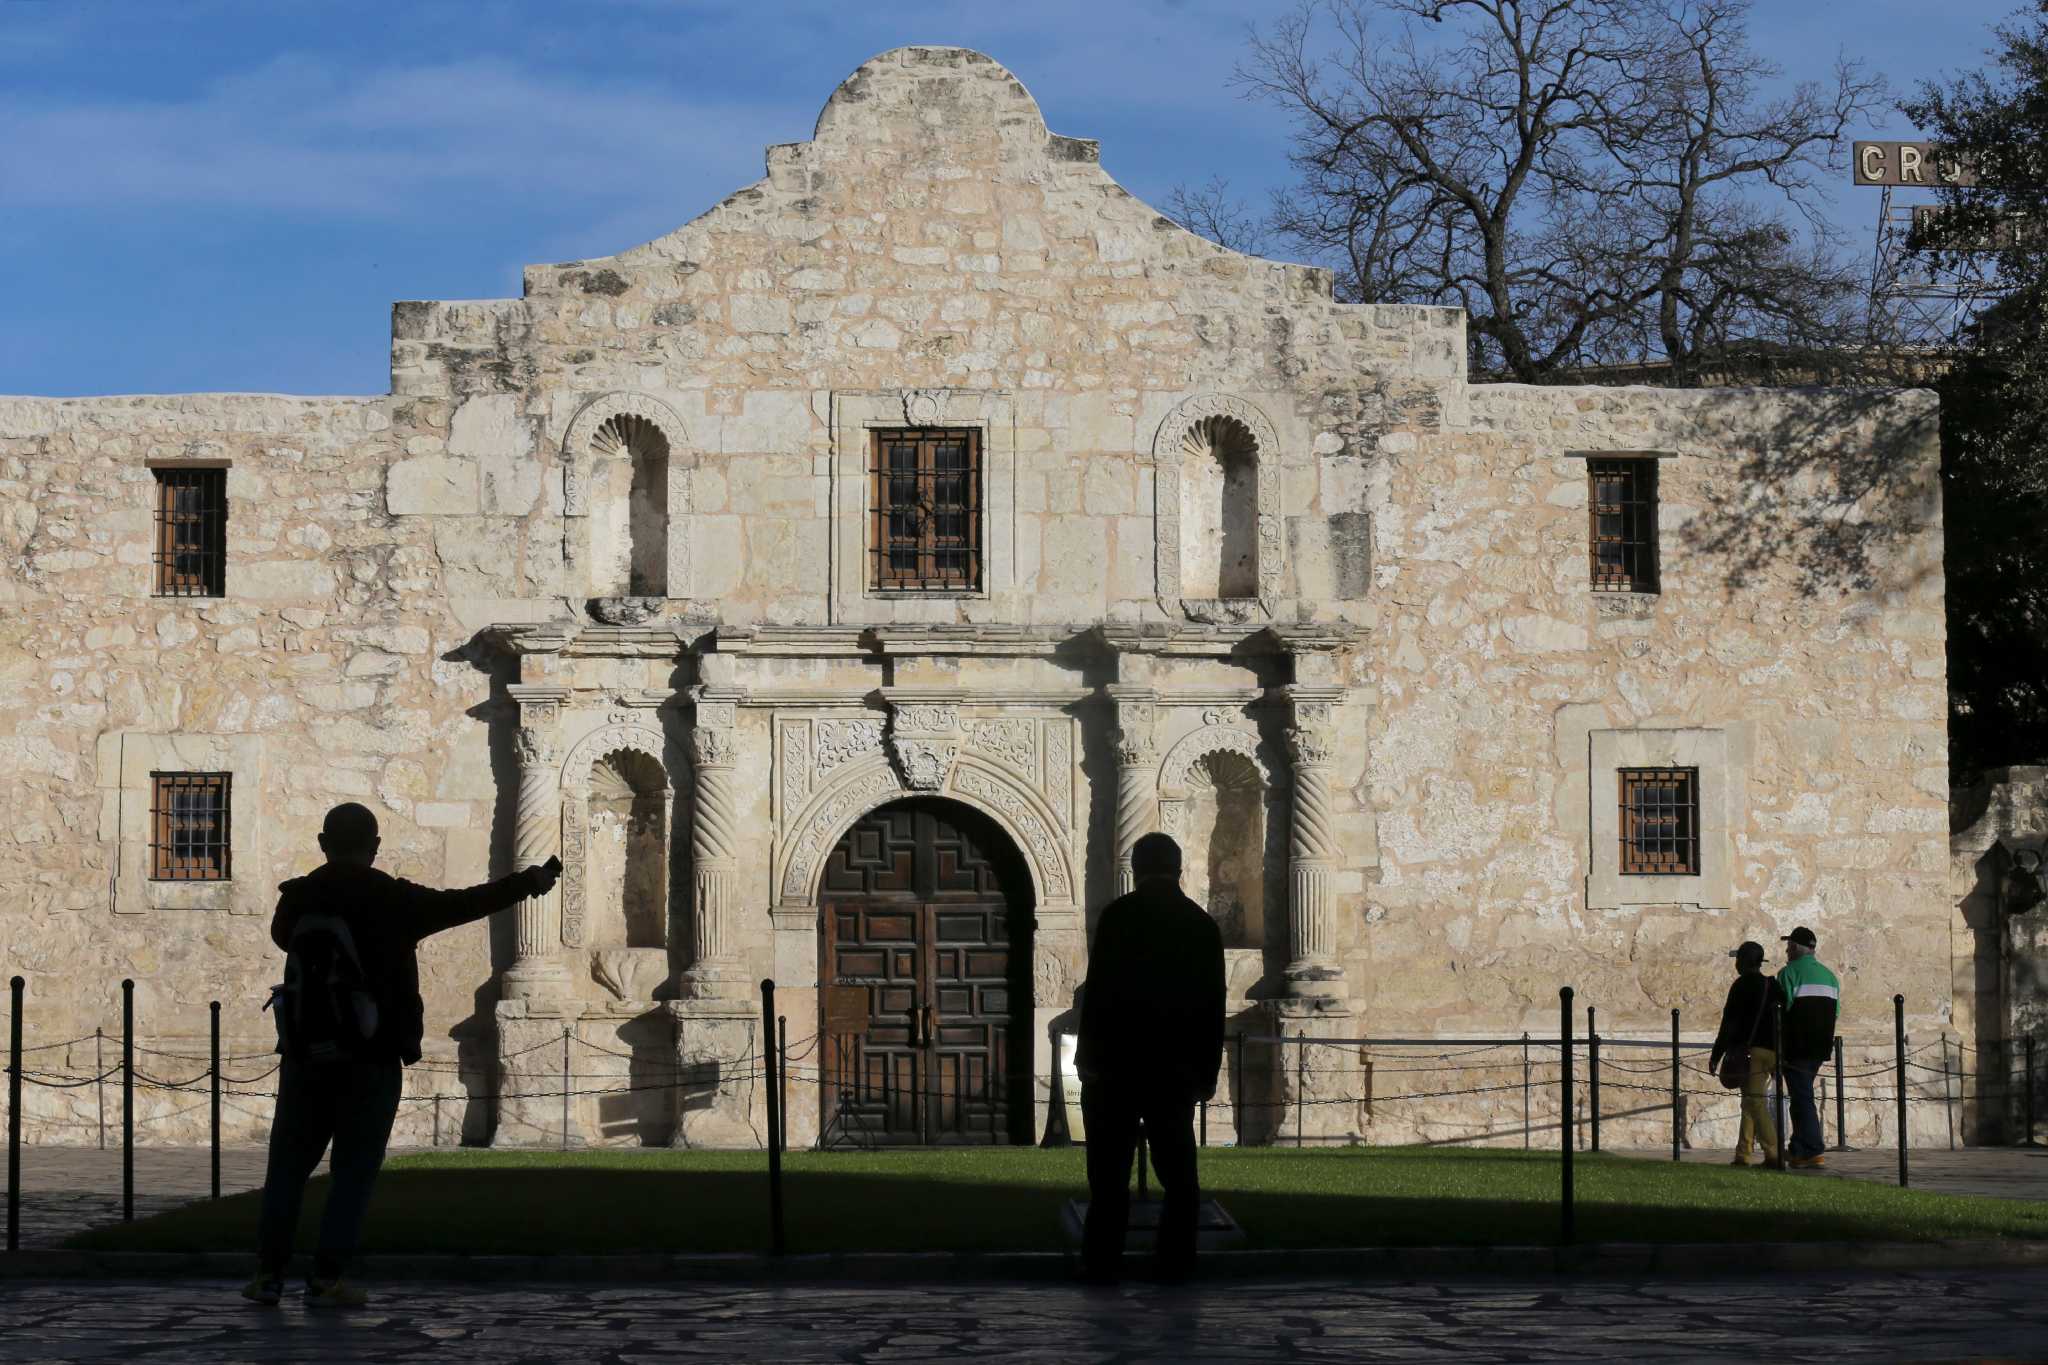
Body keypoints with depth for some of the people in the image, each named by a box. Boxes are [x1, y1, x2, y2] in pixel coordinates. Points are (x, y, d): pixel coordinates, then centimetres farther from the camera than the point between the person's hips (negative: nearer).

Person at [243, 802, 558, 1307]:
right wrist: (528, 882, 14)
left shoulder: (298, 898, 2)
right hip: (373, 1057, -3)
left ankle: (269, 1273, 7)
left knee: (288, 1163, 10)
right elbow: (464, 904, 2)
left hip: (306, 1052, 3)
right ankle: (326, 1278, -3)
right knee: (354, 1170, 2)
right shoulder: (394, 900, -5)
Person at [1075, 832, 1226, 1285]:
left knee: (1110, 1173, 1)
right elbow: (1213, 1007, 7)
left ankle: (1102, 1263, -1)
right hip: (1176, 1070, 3)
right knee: (1177, 1172, 10)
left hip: (1115, 1064, -3)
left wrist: (1088, 1056, -5)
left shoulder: (1118, 915, -6)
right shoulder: (1202, 924, 5)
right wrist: (1207, 1072, 13)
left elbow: (1098, 991, -10)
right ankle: (1176, 1262, 5)